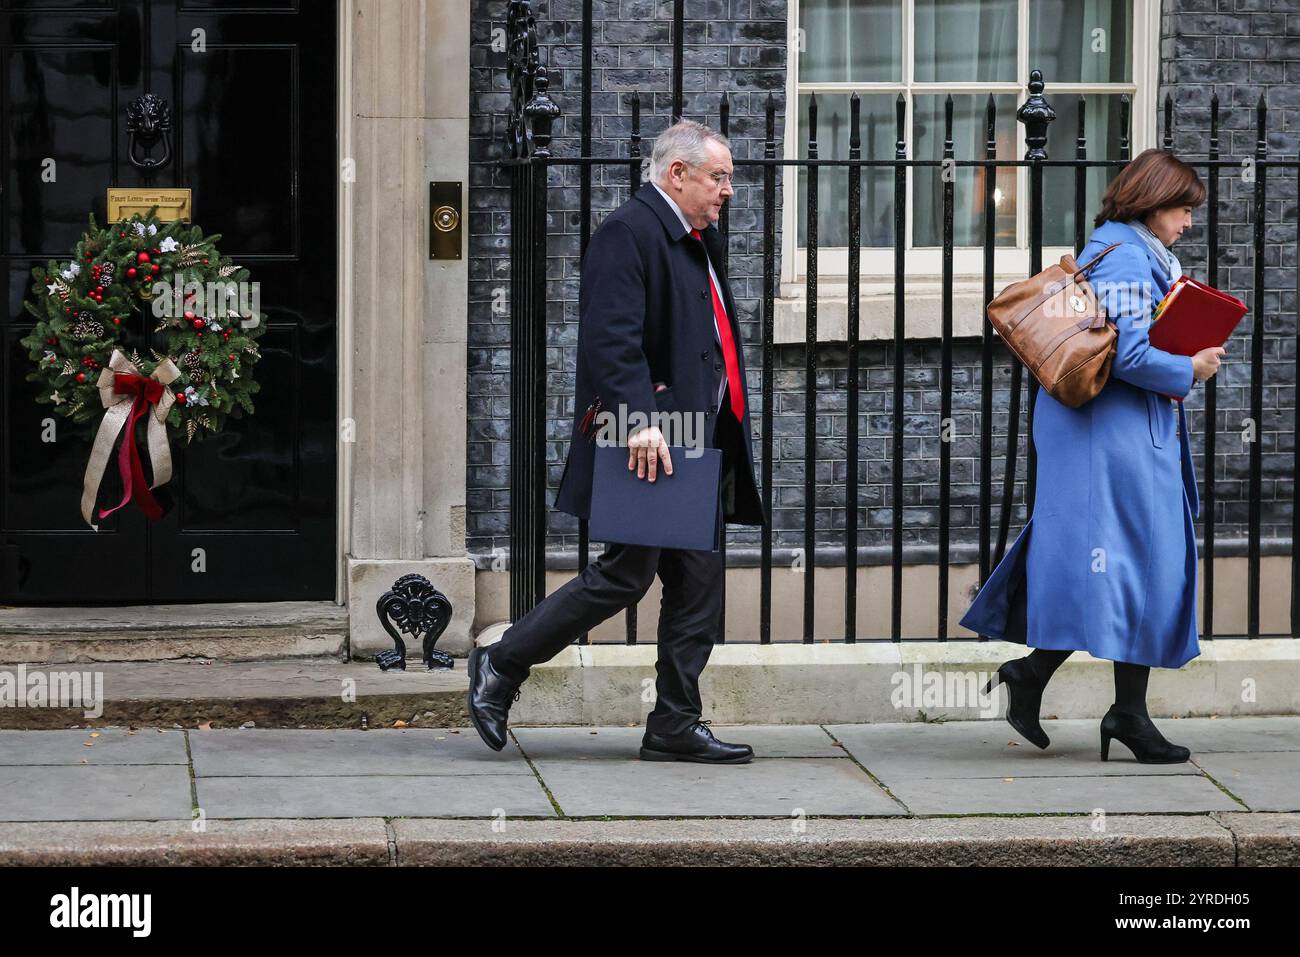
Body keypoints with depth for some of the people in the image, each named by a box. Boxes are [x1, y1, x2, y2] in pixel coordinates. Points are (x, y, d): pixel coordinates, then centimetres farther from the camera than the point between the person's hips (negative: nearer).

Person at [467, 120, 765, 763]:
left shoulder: (702, 239, 18)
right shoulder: (627, 233, -13)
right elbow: (612, 339, -23)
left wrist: (726, 435, 20)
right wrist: (639, 421, -31)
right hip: (648, 446, -9)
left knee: (699, 585, 6)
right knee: (624, 576, -6)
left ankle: (675, 726, 11)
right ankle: (500, 667, 8)